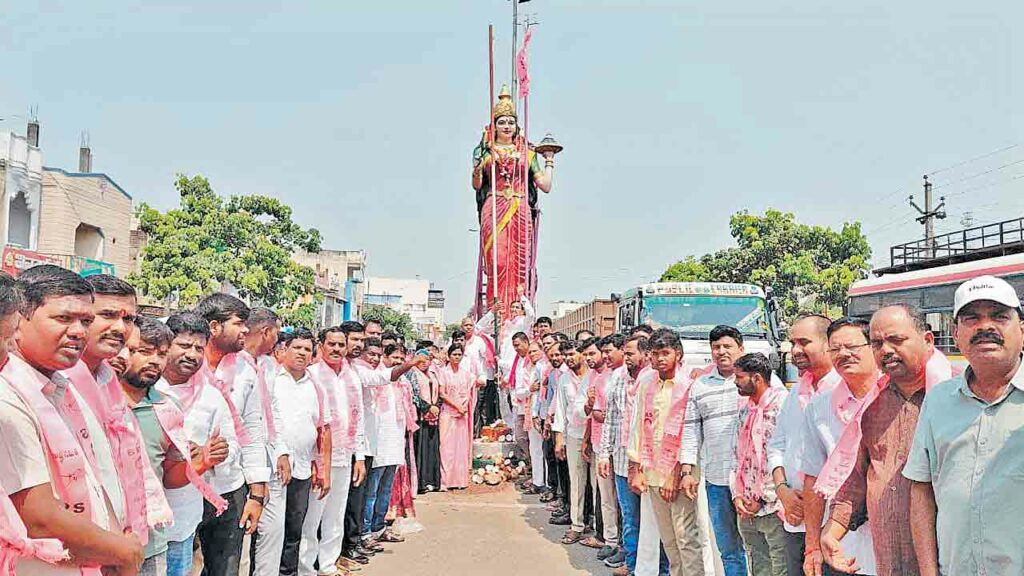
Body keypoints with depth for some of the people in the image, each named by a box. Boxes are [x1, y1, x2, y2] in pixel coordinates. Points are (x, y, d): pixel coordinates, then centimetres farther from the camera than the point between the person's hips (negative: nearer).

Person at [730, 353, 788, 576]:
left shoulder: (782, 406, -13)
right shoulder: (745, 410, 13)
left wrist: (763, 499, -12)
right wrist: (737, 495, 4)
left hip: (773, 509, -8)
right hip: (747, 511, 8)